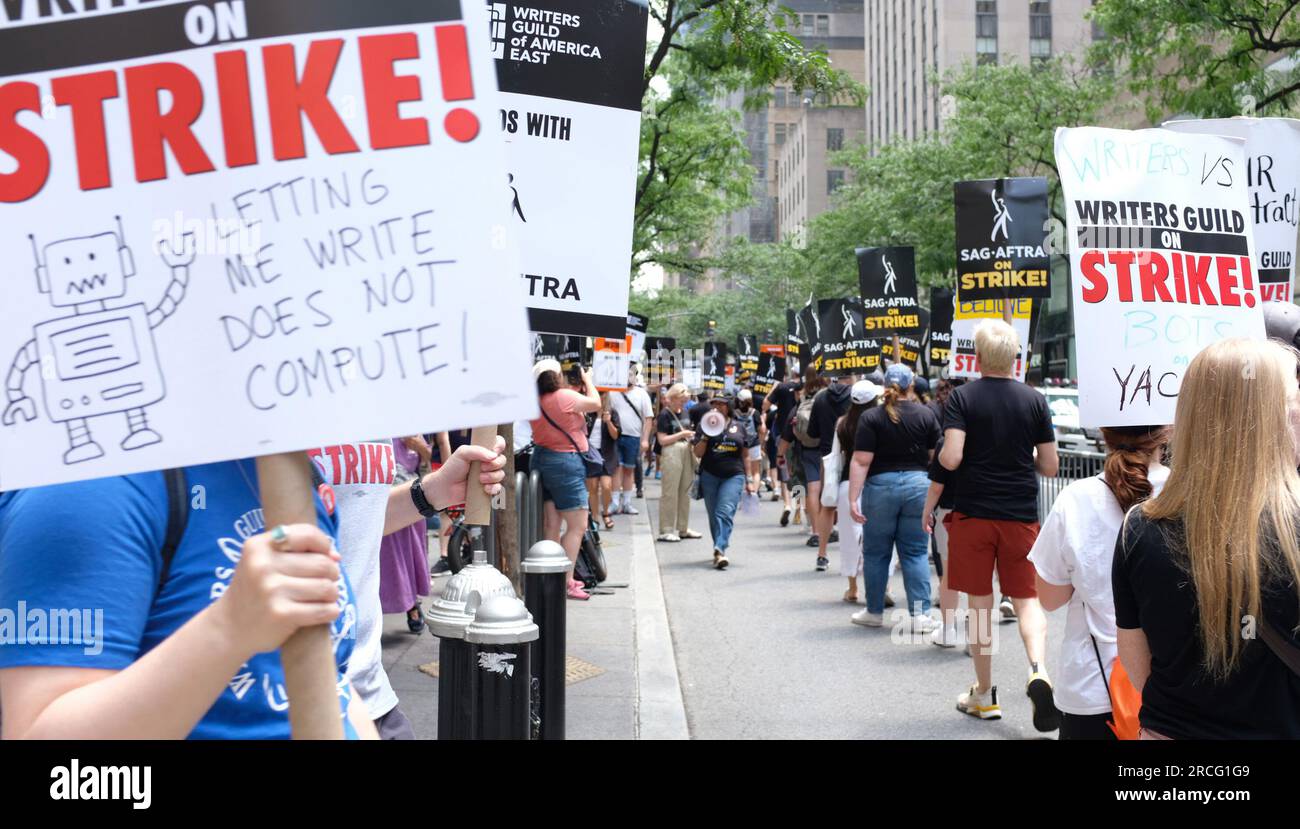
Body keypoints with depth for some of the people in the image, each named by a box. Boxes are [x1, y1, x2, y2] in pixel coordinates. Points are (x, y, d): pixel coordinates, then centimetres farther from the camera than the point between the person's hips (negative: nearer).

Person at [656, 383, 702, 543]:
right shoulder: (665, 415, -7)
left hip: (686, 453, 8)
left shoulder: (684, 413, 14)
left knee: (685, 492, 12)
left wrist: (692, 436, 5)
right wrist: (681, 435, -17)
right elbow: (662, 440, -13)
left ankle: (683, 528, 21)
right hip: (671, 453, -8)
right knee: (670, 492, -5)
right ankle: (666, 531, -1)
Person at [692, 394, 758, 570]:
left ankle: (719, 550, -27)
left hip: (733, 476, -2)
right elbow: (698, 453, 2)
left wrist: (749, 480, 11)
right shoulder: (705, 427, 8)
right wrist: (706, 435, -11)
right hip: (710, 476, 2)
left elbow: (746, 456, 14)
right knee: (714, 515, 7)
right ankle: (719, 551, 21)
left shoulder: (739, 427, 10)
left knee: (725, 512, -17)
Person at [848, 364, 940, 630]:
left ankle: (875, 612, 20)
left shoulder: (871, 417, -6)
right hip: (917, 484, 2)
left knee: (876, 552, 10)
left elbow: (861, 462, -11)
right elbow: (936, 456, 4)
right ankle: (921, 614, 3)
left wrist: (853, 499, -11)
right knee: (916, 552, 7)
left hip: (880, 486, -2)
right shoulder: (926, 415, 1)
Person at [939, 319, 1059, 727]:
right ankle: (1038, 670, -15)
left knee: (980, 602, 9)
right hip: (1021, 516, 1)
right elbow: (1050, 467, 2)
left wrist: (940, 456, 5)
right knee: (1027, 598, 10)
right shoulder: (1035, 401, 0)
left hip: (973, 514, -1)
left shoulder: (962, 398, -6)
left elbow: (951, 458, -17)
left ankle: (984, 694, 18)